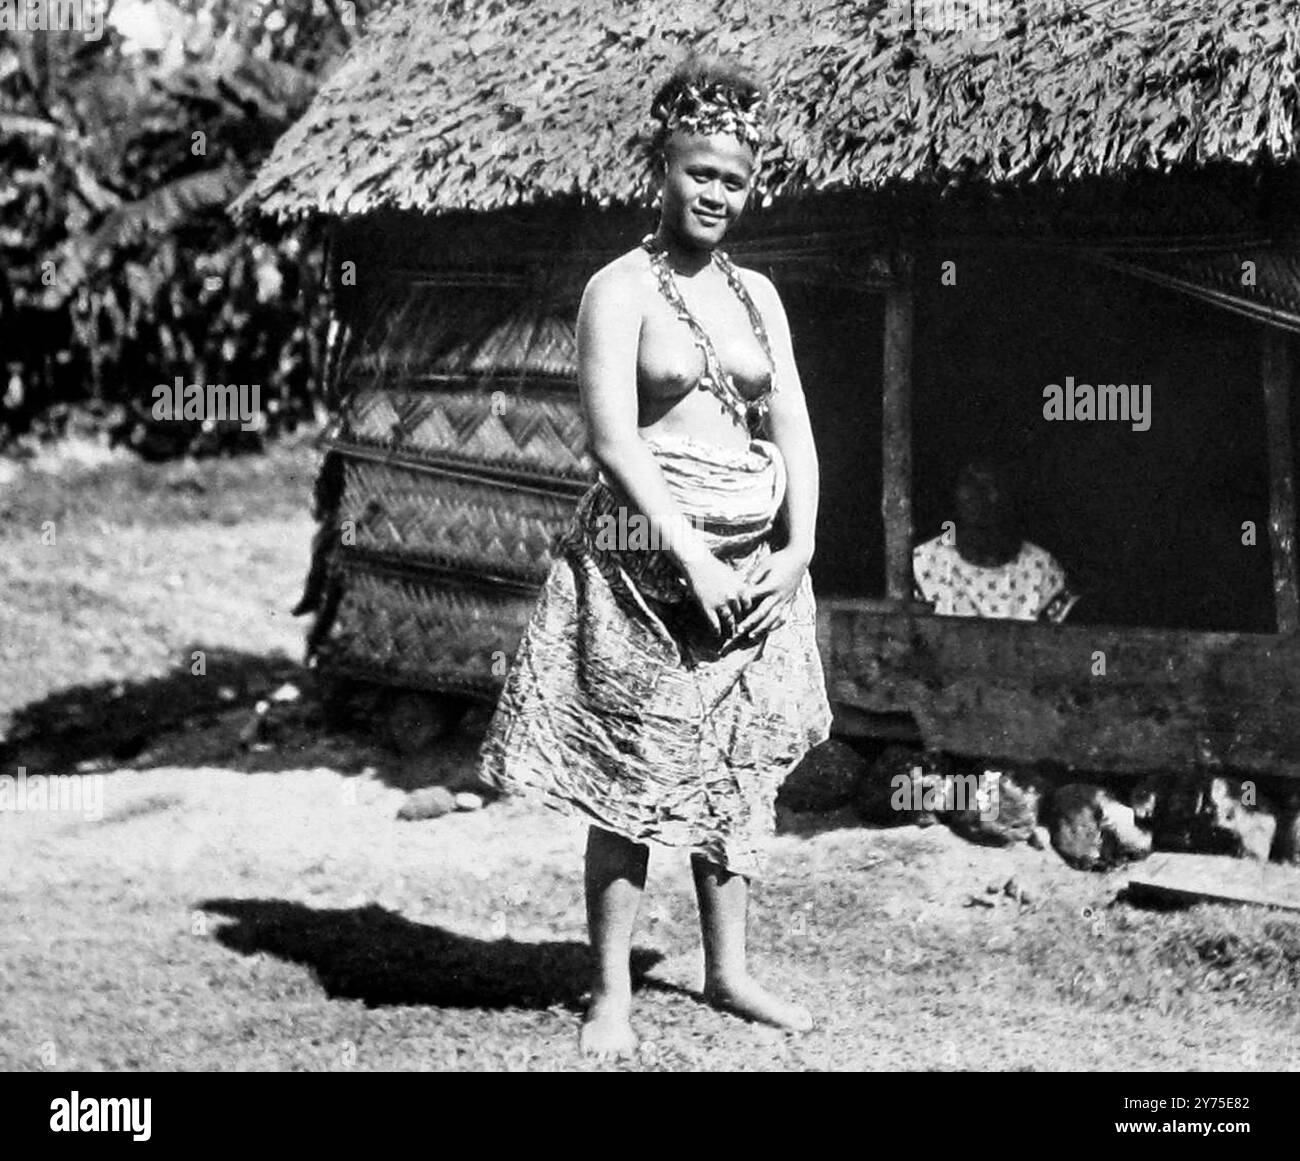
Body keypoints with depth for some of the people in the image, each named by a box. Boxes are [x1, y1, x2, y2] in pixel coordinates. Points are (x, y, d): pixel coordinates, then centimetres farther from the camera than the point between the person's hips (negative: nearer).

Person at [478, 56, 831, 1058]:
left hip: (758, 560, 6)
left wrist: (798, 548, -6)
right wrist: (694, 557, -19)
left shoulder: (757, 296, 11)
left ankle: (728, 972, 23)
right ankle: (612, 994, 5)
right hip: (648, 556, -6)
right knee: (632, 780, -1)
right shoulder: (622, 290, -6)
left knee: (739, 774, 11)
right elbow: (616, 442, -14)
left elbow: (793, 430, 8)